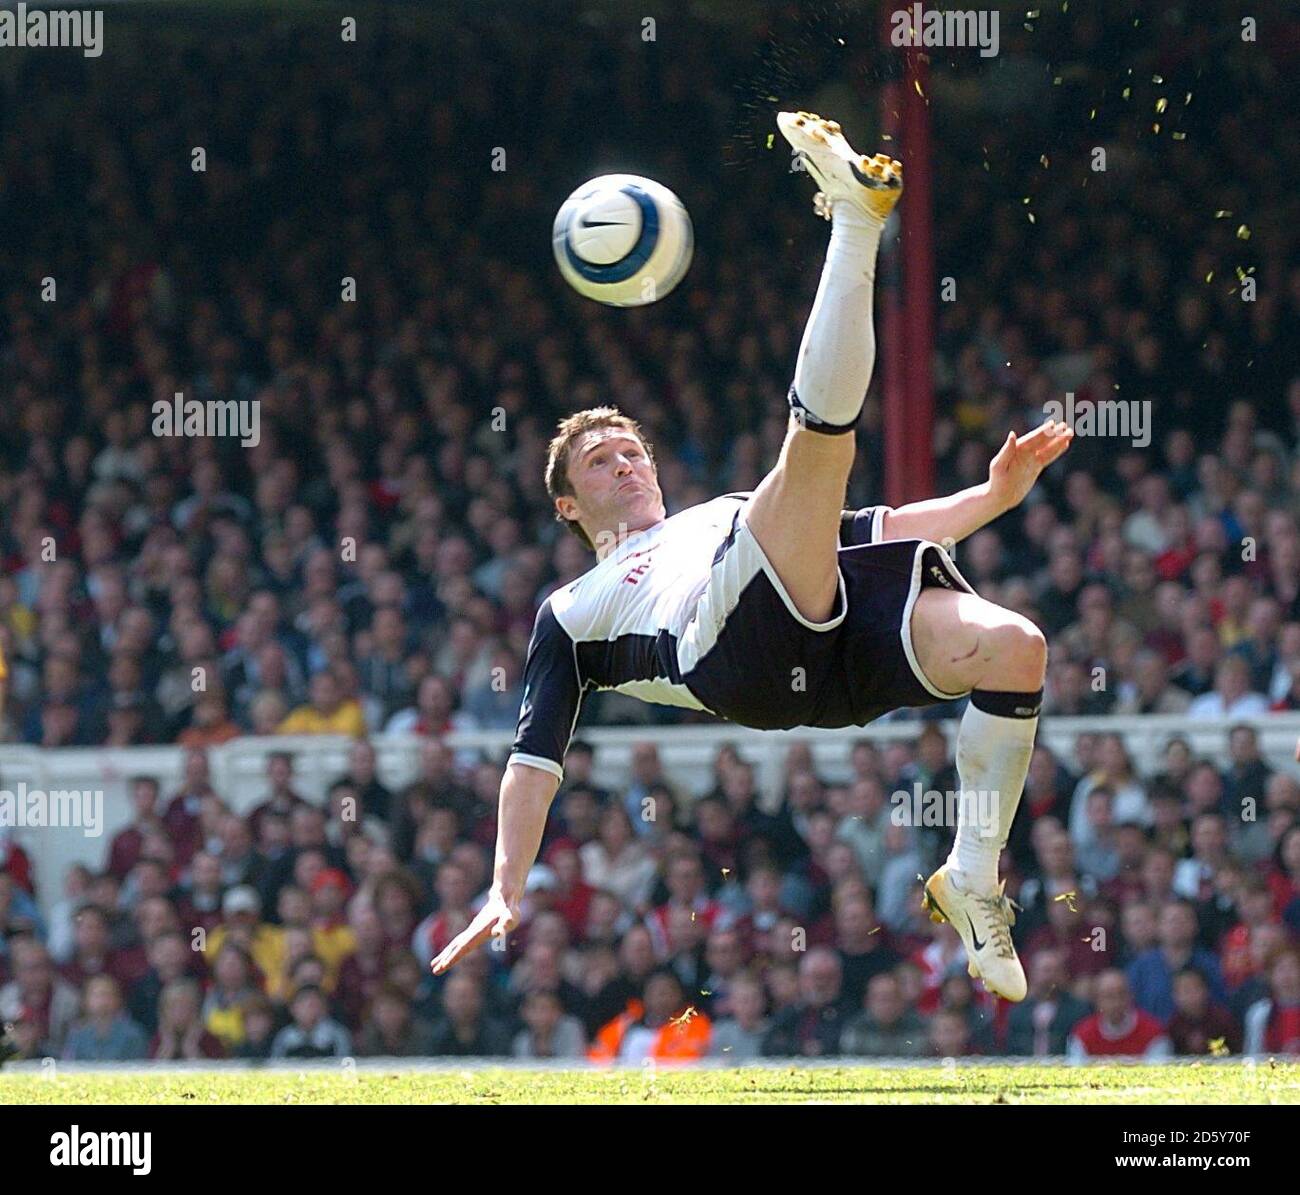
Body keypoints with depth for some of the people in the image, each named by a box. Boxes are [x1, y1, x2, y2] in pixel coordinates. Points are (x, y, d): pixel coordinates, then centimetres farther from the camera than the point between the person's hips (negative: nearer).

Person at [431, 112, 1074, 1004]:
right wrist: (505, 894, 9)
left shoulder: (735, 513, 44)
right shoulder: (574, 613, 34)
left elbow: (890, 529, 36)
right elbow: (536, 758, 24)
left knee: (1014, 647, -23)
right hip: (735, 652, -5)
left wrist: (994, 495, 19)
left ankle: (973, 880, -6)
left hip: (843, 644, 5)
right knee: (819, 433, -23)